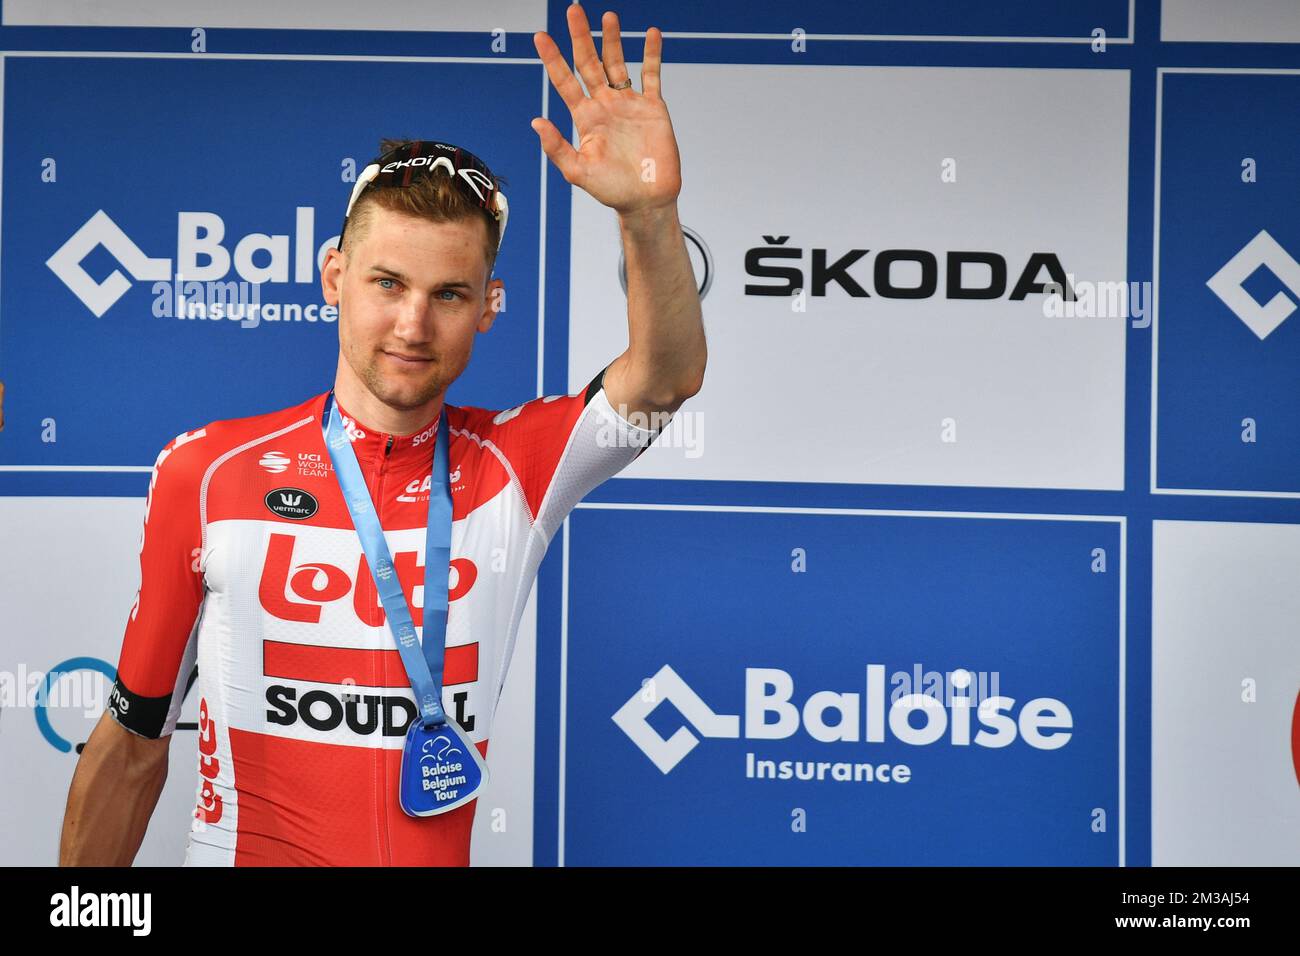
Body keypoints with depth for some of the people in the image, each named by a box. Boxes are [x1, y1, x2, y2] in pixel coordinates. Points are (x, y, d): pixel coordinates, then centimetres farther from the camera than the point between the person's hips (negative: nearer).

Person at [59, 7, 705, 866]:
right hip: (238, 849, -1)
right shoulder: (205, 473, -8)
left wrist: (649, 211, -36)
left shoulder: (518, 466, -5)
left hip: (456, 853, 2)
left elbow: (669, 375, -21)